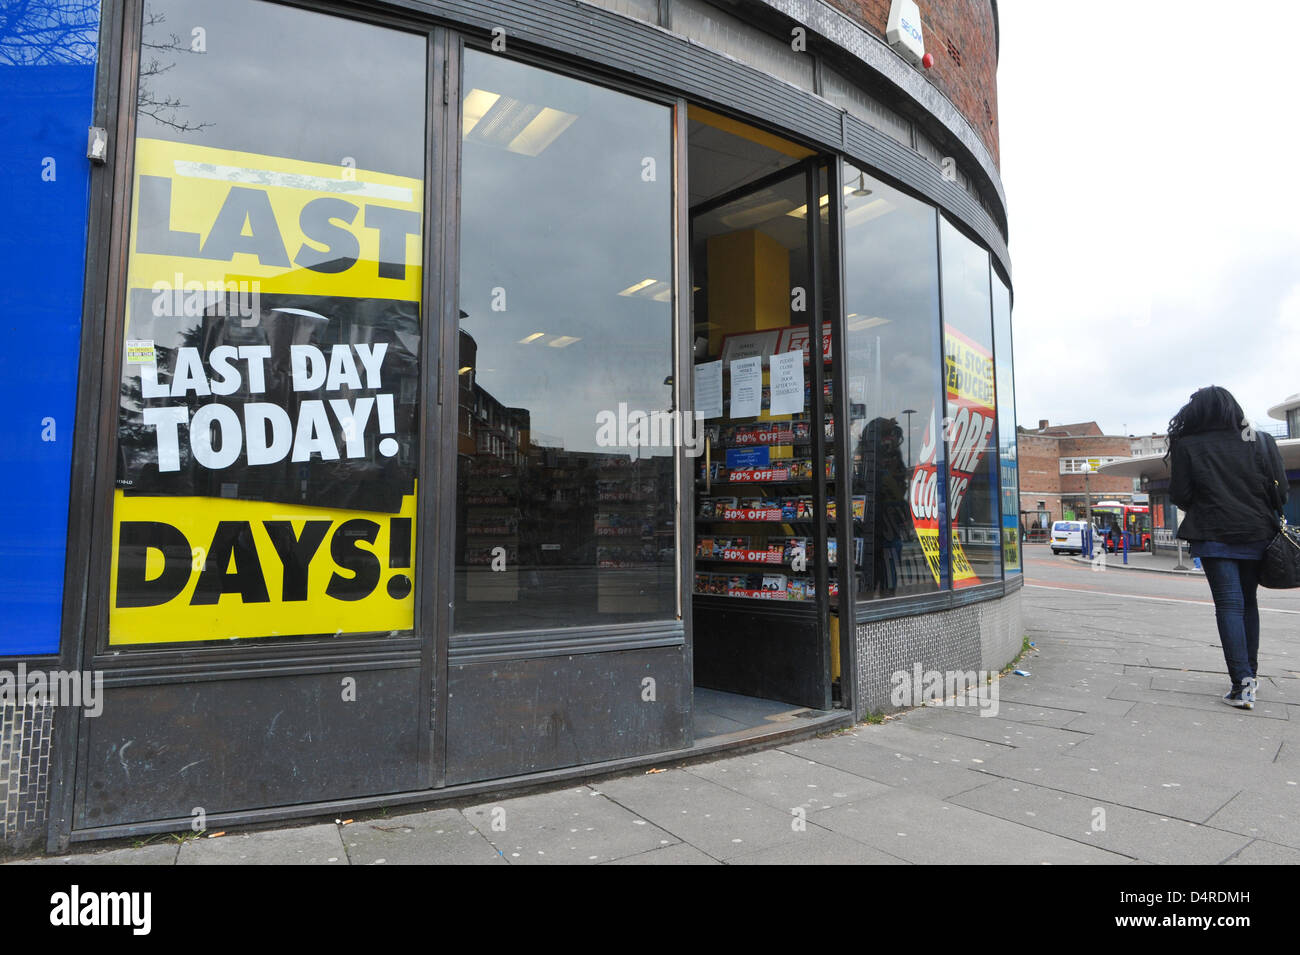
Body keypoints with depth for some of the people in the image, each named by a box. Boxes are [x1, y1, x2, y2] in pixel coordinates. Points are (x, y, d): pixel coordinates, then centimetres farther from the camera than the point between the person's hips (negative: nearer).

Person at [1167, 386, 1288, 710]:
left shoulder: (1187, 446, -6)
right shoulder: (1261, 441, 3)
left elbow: (1180, 495, -5)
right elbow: (1280, 490, 2)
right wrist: (1263, 516, 19)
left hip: (1215, 536, -3)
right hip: (1256, 534, 4)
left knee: (1229, 605, -3)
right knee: (1248, 602, 16)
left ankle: (1242, 685, -11)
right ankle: (1250, 675, 24)